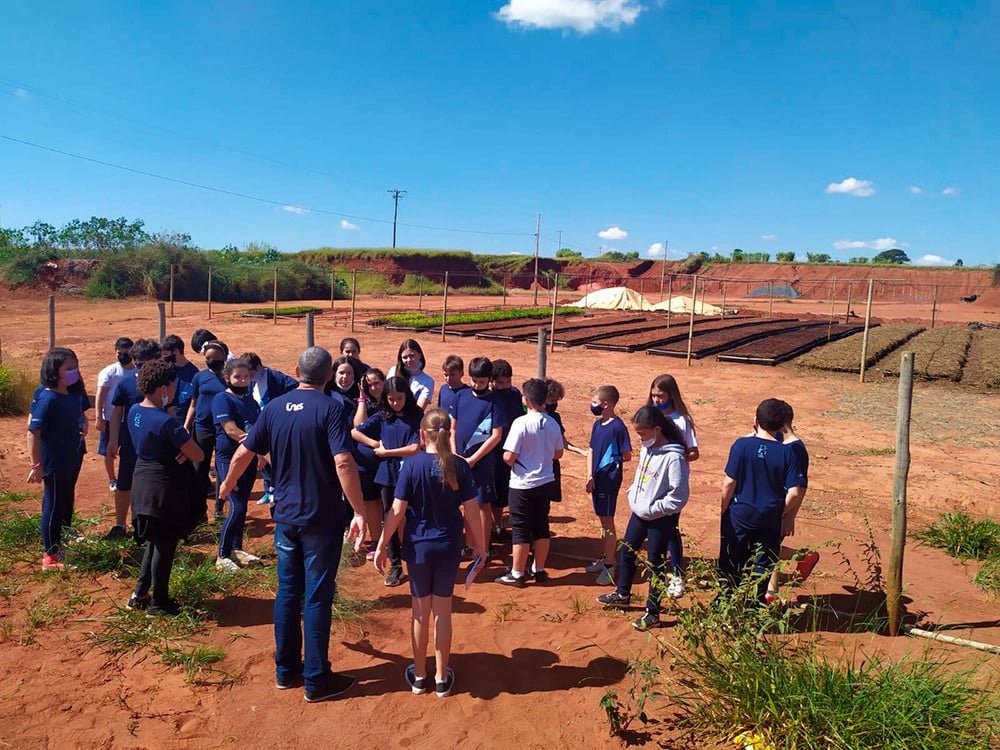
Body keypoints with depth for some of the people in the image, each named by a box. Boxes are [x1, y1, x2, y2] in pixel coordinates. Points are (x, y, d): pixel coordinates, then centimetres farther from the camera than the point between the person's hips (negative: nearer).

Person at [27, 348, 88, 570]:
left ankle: (64, 549, 34)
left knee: (66, 505, 19)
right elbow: (33, 432, -22)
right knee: (53, 507, 3)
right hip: (54, 464, -9)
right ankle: (50, 557, 15)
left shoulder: (71, 395, 5)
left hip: (71, 461, 9)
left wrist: (83, 424, -1)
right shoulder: (48, 399, -20)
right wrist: (36, 465, -22)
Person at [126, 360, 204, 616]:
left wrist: (182, 444, -4)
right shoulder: (167, 422, -24)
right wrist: (187, 445, 0)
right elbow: (198, 455, -22)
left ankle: (139, 594, 32)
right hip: (166, 488, -9)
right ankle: (158, 602, 20)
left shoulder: (134, 411, 2)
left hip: (143, 483, 9)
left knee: (154, 542, 23)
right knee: (165, 546, 6)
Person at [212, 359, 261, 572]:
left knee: (242, 506, 13)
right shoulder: (222, 399, -8)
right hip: (229, 458, -7)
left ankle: (236, 549, 25)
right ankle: (222, 556, -1)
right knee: (237, 508, -12)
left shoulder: (250, 400, 14)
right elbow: (230, 429, -18)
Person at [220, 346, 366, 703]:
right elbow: (343, 463, -25)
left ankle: (286, 670, 29)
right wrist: (359, 512, -22)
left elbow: (244, 452, 8)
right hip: (322, 519, -5)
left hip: (286, 516, 5)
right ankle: (317, 680, 14)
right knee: (318, 597, 4)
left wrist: (228, 483, 27)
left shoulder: (275, 408, 2)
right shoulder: (330, 408, -14)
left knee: (288, 591, 17)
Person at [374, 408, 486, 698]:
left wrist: (381, 546, -3)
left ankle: (419, 675, 28)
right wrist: (480, 545, 7)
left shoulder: (412, 465, -13)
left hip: (418, 547, -1)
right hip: (449, 547, 1)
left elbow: (397, 512, -13)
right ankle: (442, 678, 24)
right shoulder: (459, 466, -9)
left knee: (421, 612, 14)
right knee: (443, 611, 13)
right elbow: (471, 510, -6)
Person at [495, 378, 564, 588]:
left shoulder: (521, 423, -18)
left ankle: (517, 574, 12)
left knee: (520, 529, 4)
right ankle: (539, 570, 26)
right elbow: (558, 453, 11)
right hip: (546, 482, 6)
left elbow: (509, 457, -19)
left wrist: (505, 457, 2)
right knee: (541, 527, 15)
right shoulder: (553, 423, 0)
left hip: (523, 484, -6)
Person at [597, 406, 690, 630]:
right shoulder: (646, 448, 0)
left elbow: (679, 496, -24)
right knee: (626, 552, 20)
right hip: (639, 512, 8)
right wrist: (632, 493, 7)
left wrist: (653, 509, -21)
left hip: (661, 519, -8)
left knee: (655, 564, 6)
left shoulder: (673, 457, -25)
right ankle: (622, 595, 42)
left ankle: (652, 613, 22)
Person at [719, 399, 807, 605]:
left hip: (739, 513, -1)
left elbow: (730, 482, -13)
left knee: (731, 561, 14)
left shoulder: (742, 445, -13)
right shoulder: (786, 452, -9)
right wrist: (786, 514, 8)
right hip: (770, 518, 1)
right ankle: (755, 604, 26)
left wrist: (724, 510, 0)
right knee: (763, 564, 16)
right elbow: (795, 491, -10)